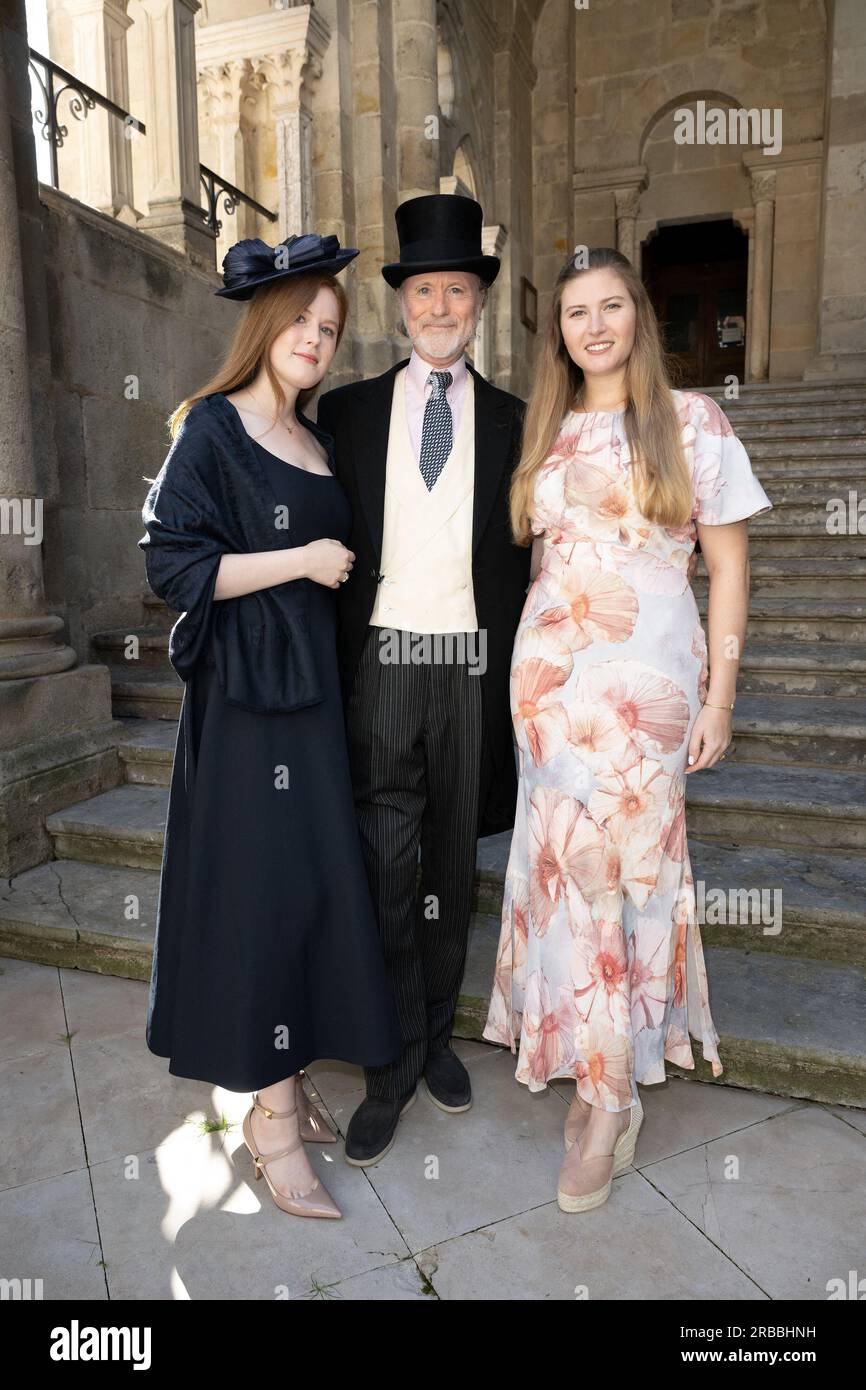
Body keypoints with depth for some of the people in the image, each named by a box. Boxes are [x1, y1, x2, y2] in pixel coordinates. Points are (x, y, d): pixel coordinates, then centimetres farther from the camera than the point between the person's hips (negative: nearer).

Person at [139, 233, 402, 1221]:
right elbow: (171, 564, -14)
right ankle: (273, 1121, 13)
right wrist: (301, 561, -14)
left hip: (313, 684, 7)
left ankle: (280, 1084, 26)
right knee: (262, 884, -3)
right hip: (243, 692, -7)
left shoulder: (317, 442, 16)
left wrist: (345, 571, 8)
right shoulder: (211, 428, -5)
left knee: (311, 880, 10)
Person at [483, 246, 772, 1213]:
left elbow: (728, 567, 0)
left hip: (647, 677, -3)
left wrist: (720, 696, -5)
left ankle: (610, 1098, 15)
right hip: (548, 673, 4)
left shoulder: (692, 422, 2)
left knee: (614, 868, -2)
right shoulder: (544, 432, 13)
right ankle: (600, 1071, 25)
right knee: (569, 869, 6)